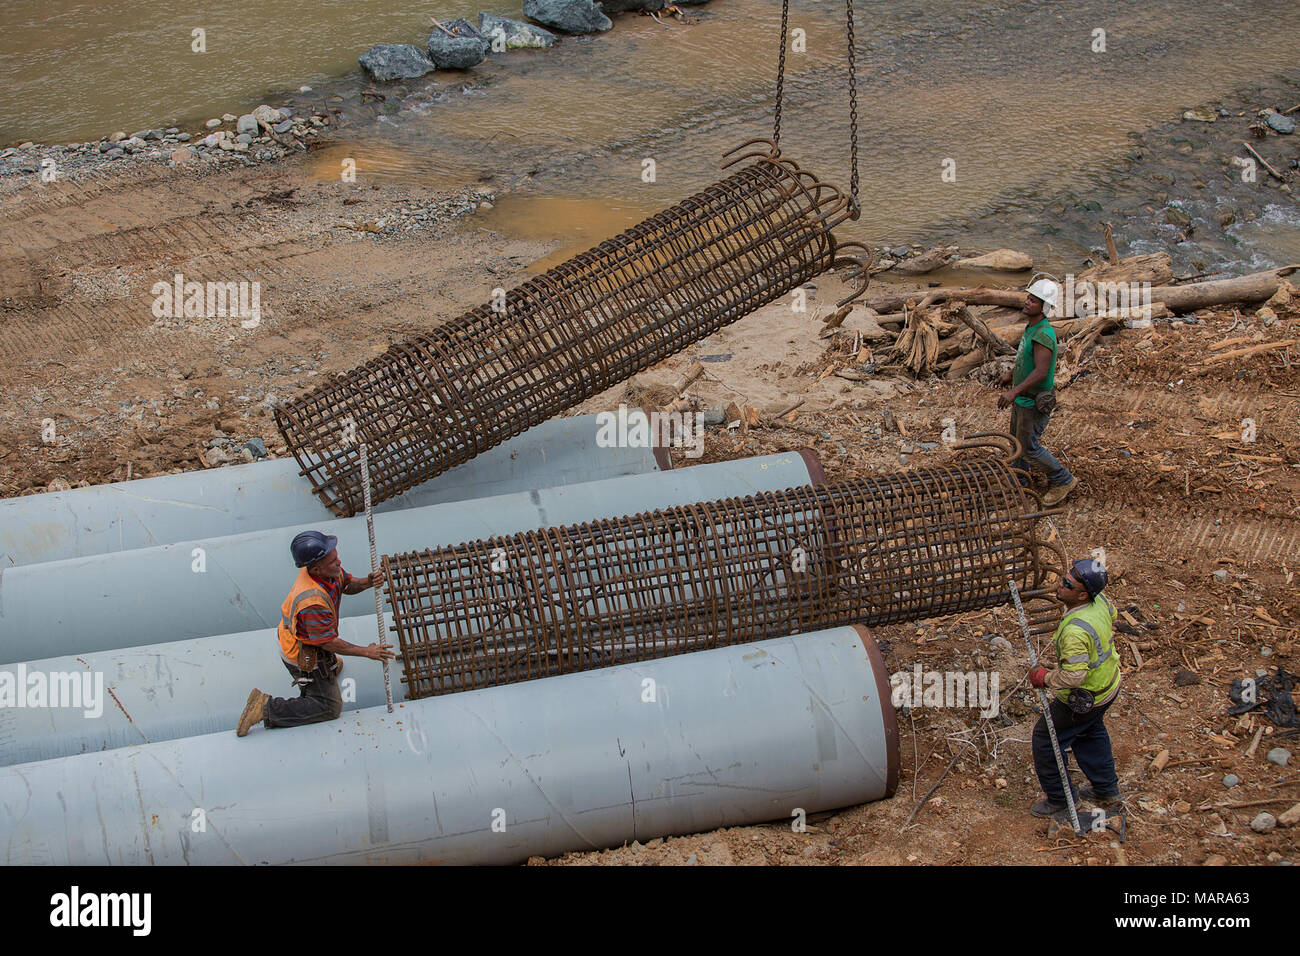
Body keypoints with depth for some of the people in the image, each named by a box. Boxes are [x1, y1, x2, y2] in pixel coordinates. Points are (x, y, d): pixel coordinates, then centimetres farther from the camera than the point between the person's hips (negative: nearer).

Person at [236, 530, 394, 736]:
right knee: (329, 707, 1)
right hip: (302, 656, -9)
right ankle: (266, 708, 0)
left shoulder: (325, 570, -16)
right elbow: (328, 642, -29)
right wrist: (366, 652, -22)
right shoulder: (312, 602, -40)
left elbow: (347, 584, 4)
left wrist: (366, 583, -18)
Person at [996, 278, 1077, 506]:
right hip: (1022, 398, 10)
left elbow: (1041, 372, -35)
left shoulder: (1043, 335, -28)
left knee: (1029, 447, 1)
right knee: (1017, 439, 22)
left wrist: (1014, 391, -39)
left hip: (1034, 402, -10)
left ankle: (1063, 480, 15)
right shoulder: (1031, 327, 3)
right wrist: (1011, 373, 25)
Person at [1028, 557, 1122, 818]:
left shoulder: (1075, 631, -40)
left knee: (1046, 738, 12)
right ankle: (1106, 790, 48)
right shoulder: (1100, 600, -13)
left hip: (1083, 700, -9)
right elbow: (1111, 614, 12)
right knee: (1090, 733, 32)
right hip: (1109, 685, 9)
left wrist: (1044, 678, -20)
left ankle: (1060, 798, 29)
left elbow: (1073, 677, -38)